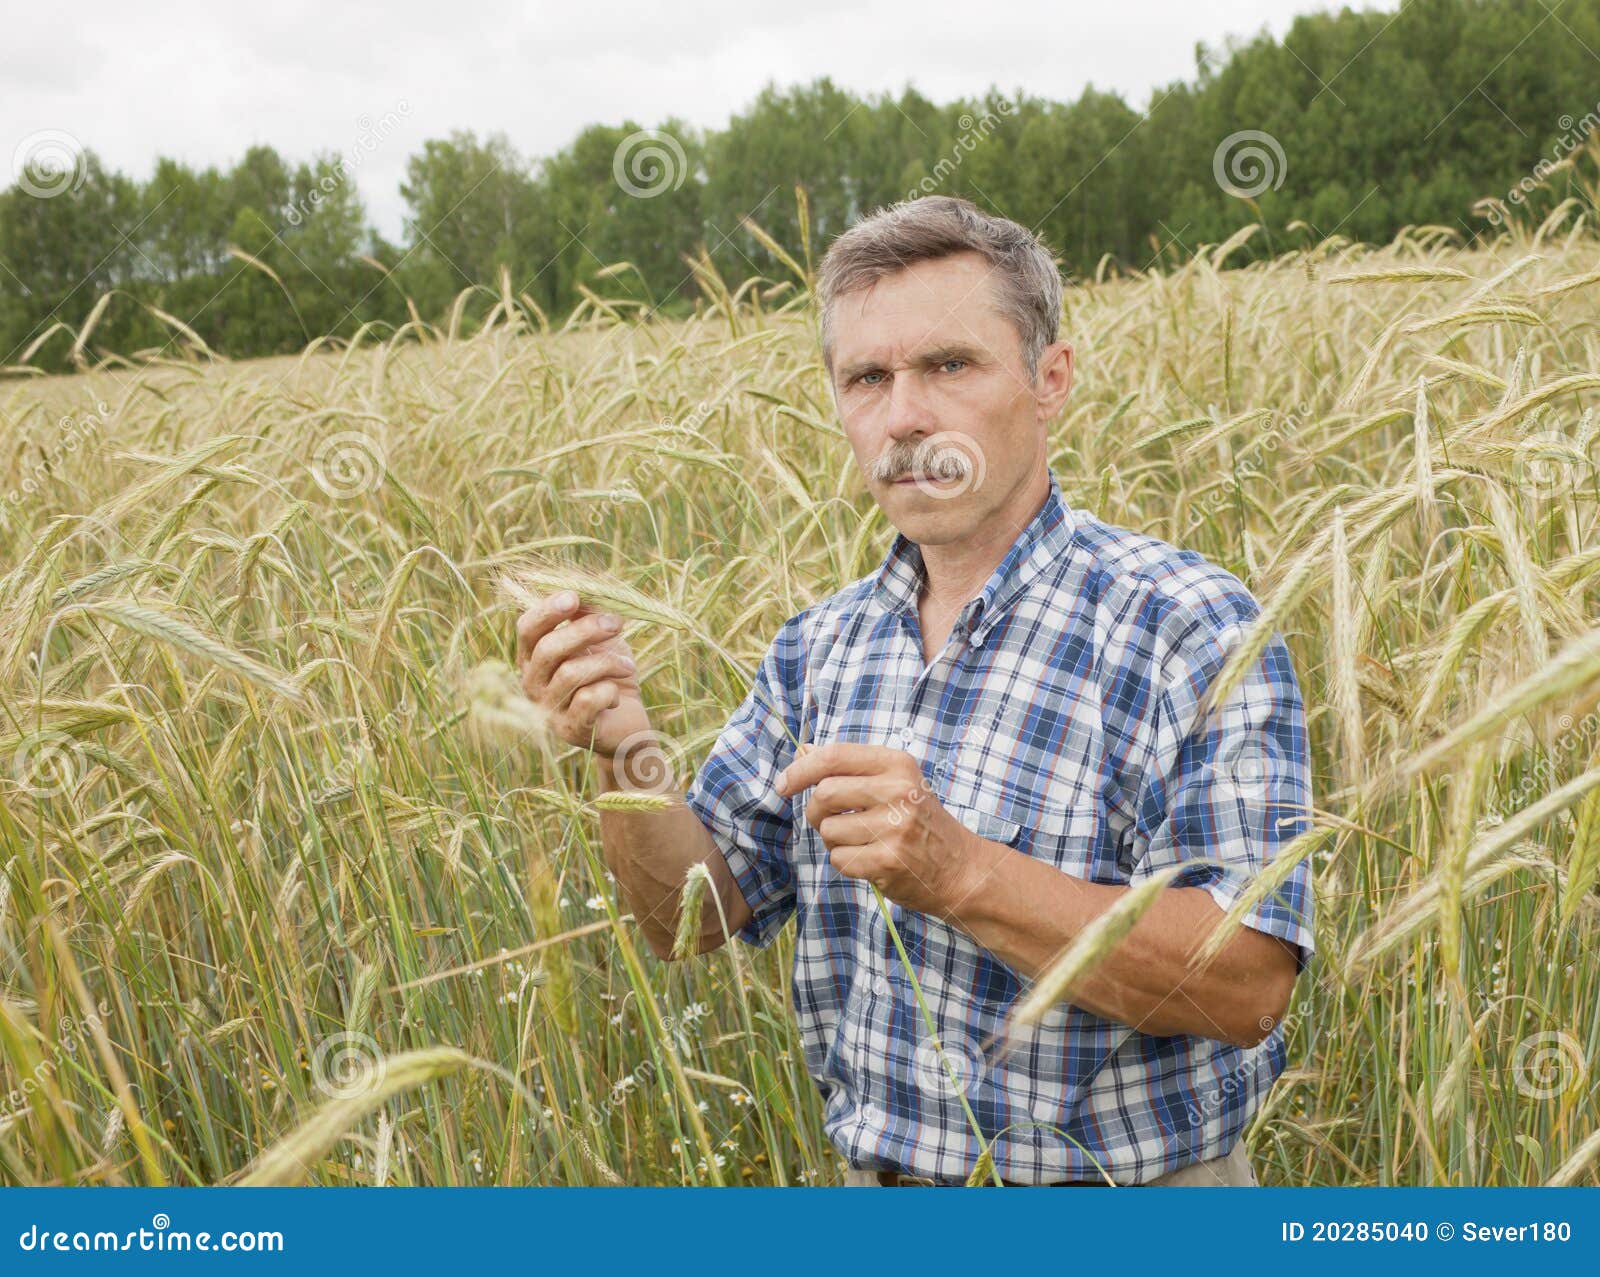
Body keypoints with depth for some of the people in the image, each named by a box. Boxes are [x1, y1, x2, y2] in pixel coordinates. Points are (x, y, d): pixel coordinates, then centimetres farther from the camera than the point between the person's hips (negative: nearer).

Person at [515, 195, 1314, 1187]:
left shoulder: (1190, 627, -17)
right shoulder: (823, 646, 2)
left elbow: (1248, 984, -24)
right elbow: (693, 916, 0)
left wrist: (959, 872, -33)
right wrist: (624, 757, -18)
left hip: (1126, 1189, -5)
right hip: (879, 1178, 5)